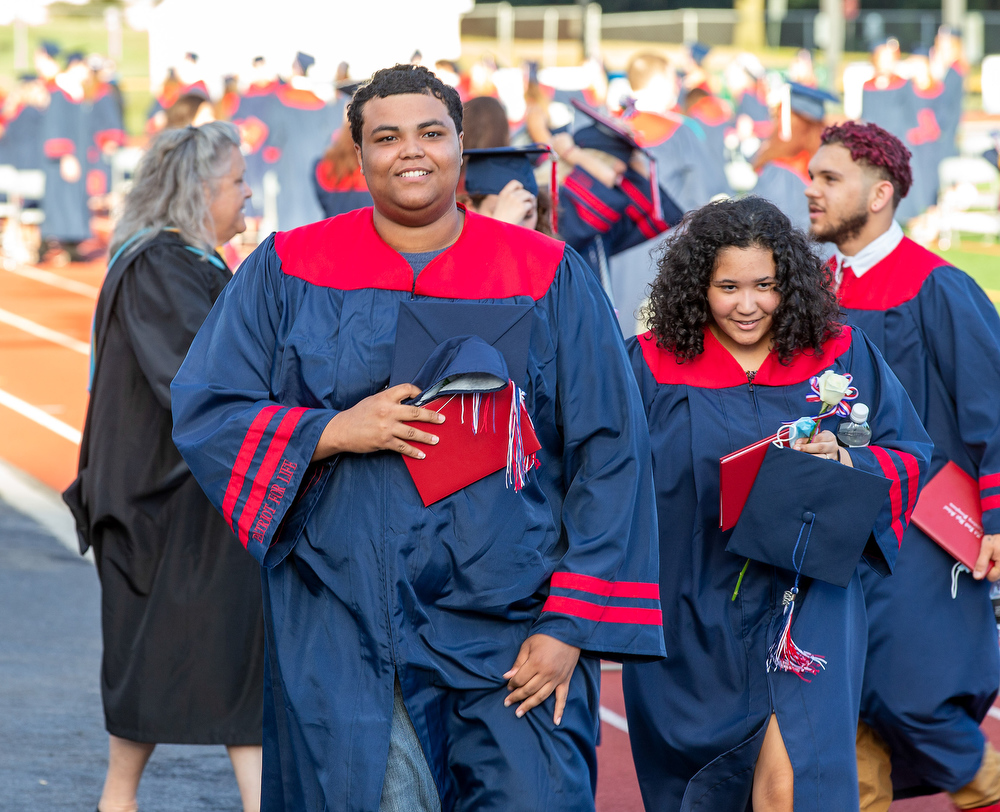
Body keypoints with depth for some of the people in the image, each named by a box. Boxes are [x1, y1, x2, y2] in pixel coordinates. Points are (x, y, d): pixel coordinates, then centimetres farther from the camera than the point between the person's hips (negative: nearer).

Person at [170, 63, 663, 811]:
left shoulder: (549, 278, 3)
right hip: (342, 640, 0)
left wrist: (569, 627, -7)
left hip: (508, 635, 0)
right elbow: (203, 413, 4)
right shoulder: (288, 272, 6)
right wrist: (335, 432, -13)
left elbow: (610, 455, 0)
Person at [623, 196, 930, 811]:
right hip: (693, 608, 1)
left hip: (802, 595, -1)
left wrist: (847, 461, -15)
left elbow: (911, 457, 5)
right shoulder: (652, 366, 0)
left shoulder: (841, 356, 2)